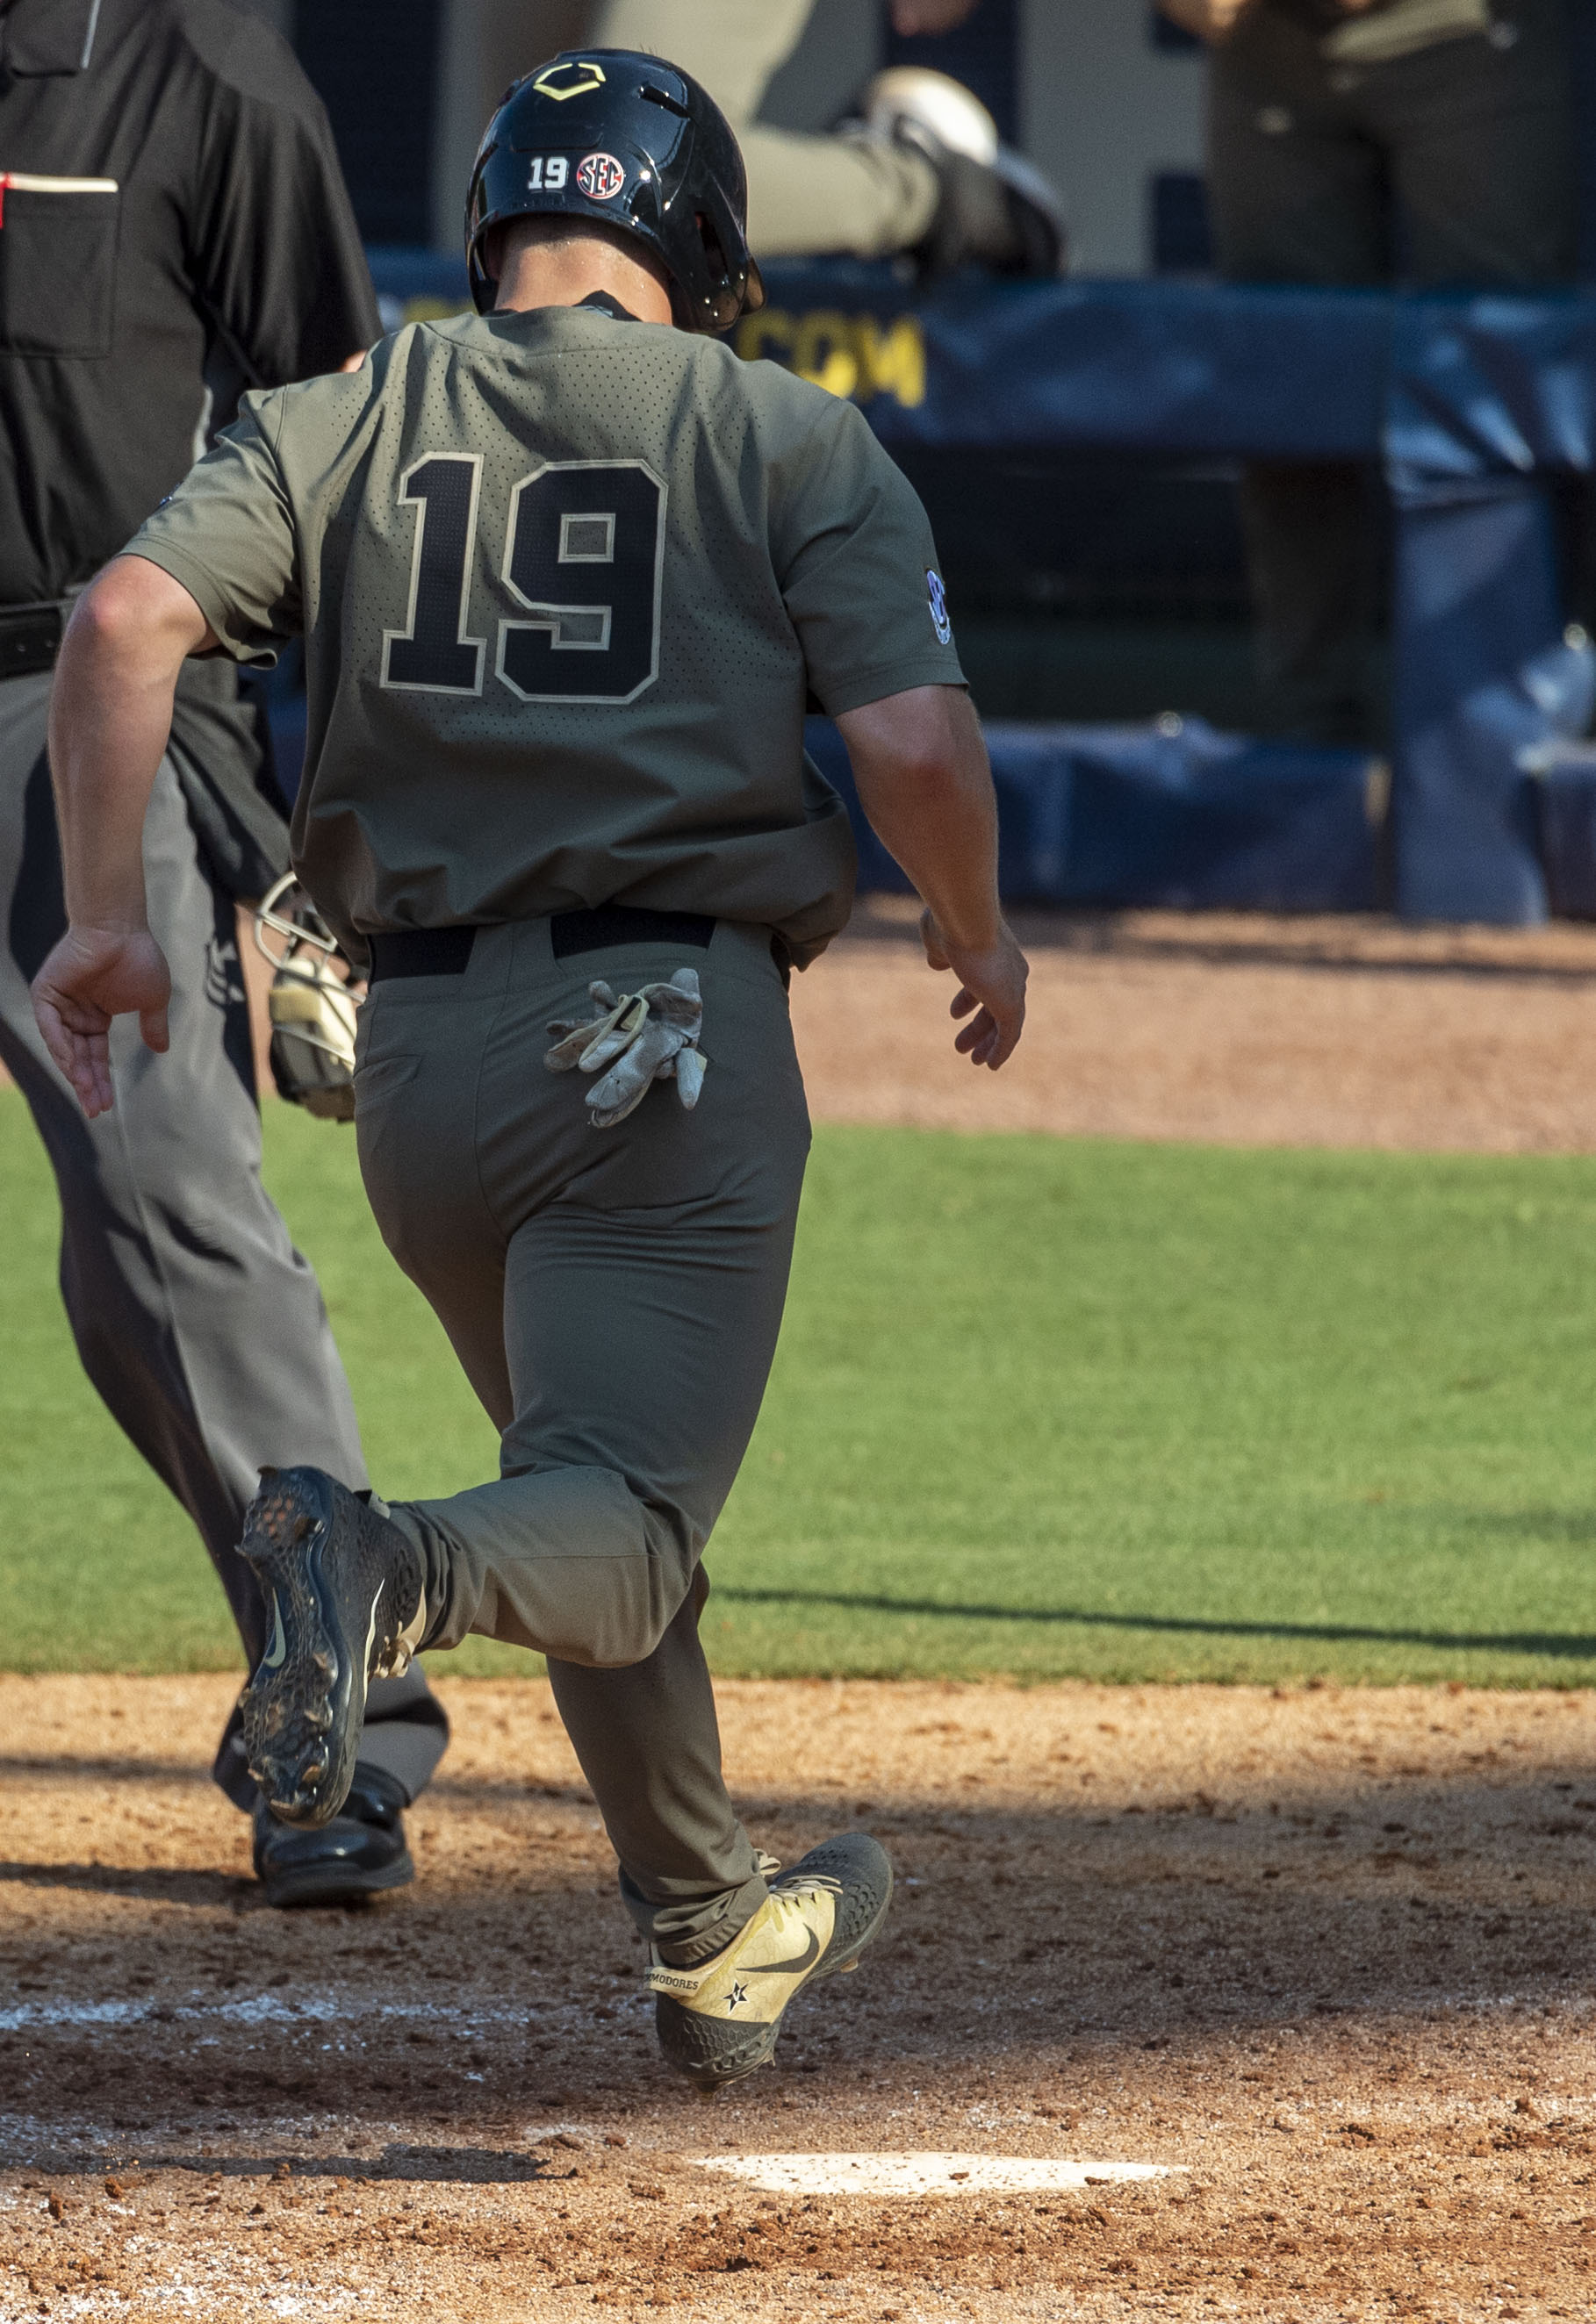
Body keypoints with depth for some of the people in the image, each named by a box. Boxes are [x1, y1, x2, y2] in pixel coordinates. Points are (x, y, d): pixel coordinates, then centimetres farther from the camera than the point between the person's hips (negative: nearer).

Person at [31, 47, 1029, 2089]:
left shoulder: (344, 421, 10)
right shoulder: (790, 441, 3)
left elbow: (126, 619, -5)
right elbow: (912, 741, -7)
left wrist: (100, 915, 0)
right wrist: (977, 933, 11)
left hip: (419, 1047, 4)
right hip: (671, 1033, -4)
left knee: (604, 1490, 22)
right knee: (621, 1528, -11)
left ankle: (711, 1940, 30)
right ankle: (389, 1574, -43)